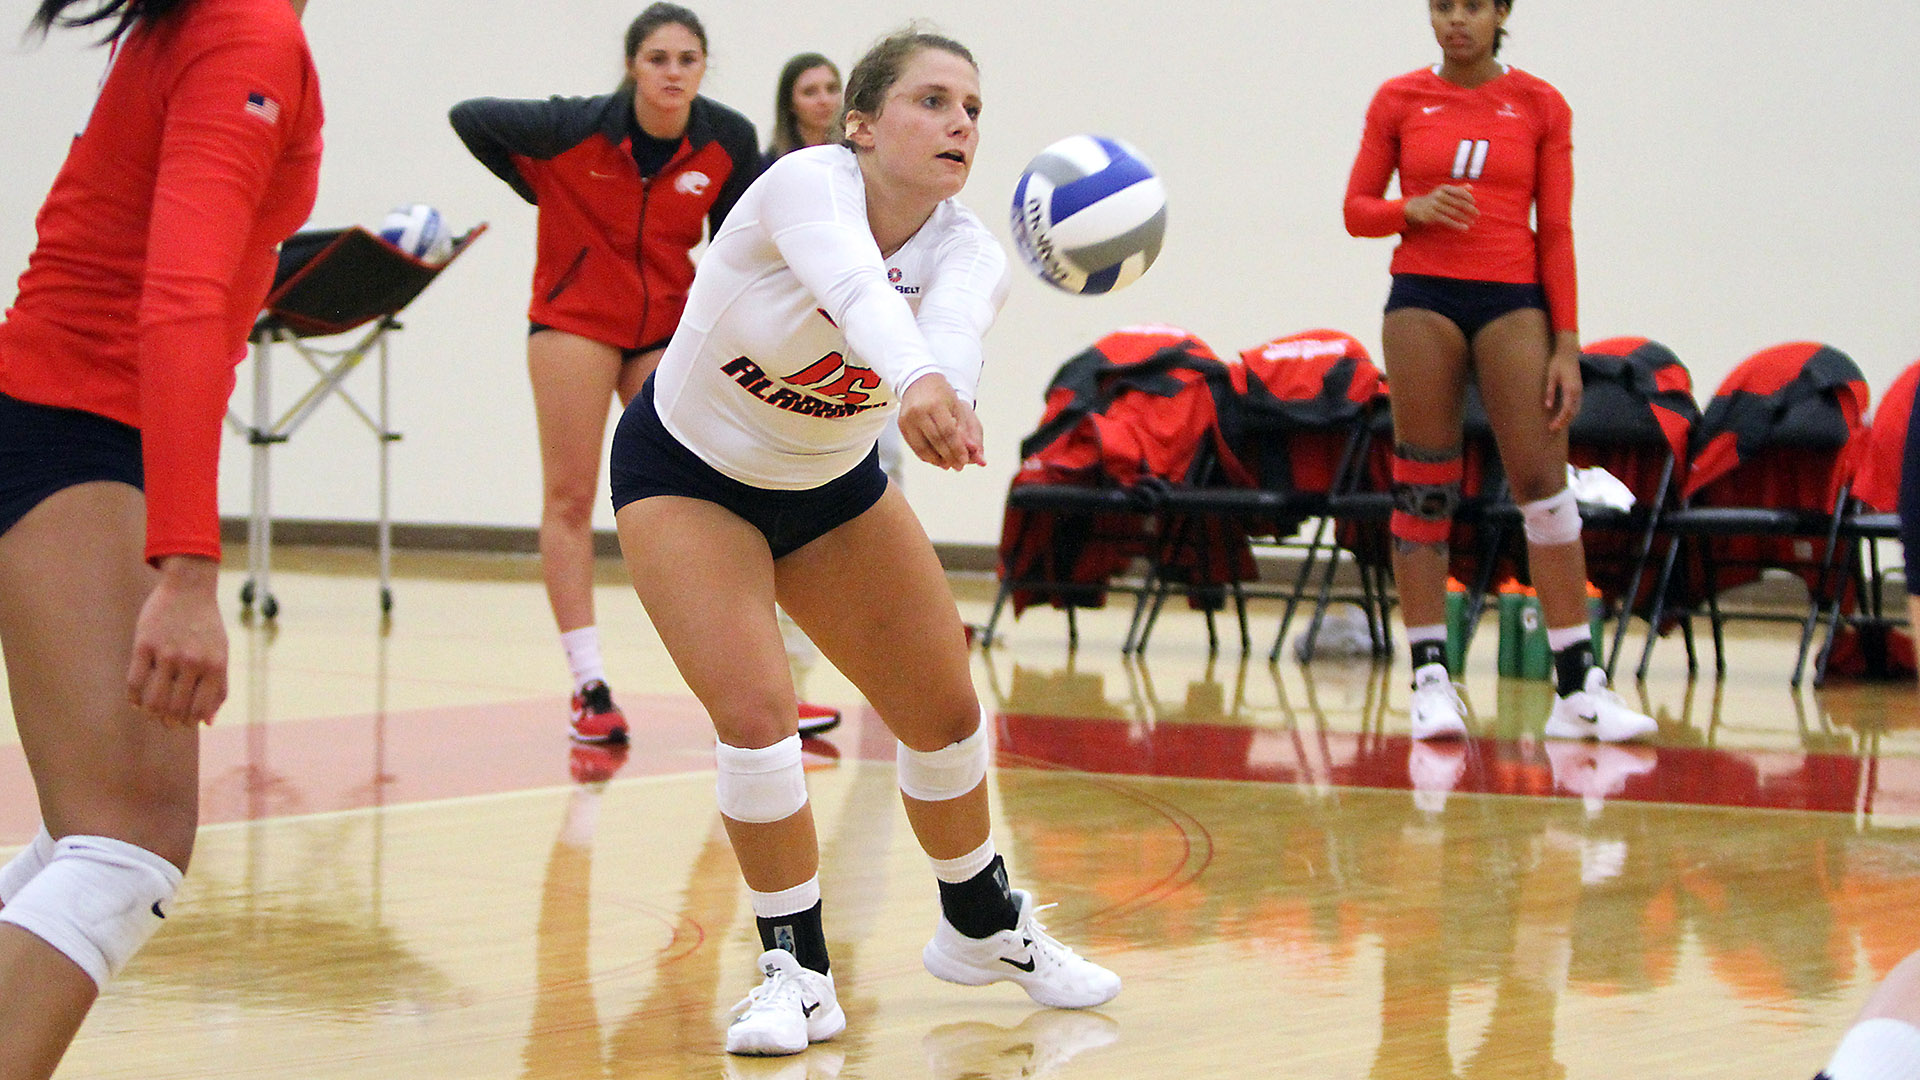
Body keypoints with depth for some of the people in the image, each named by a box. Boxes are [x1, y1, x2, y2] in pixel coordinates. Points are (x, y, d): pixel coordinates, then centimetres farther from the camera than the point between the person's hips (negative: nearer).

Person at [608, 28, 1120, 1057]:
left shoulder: (965, 253, -19)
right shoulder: (808, 183, -30)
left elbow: (950, 325, -45)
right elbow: (851, 283, -53)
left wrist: (946, 401, -69)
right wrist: (917, 381, -74)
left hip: (832, 485, 5)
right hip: (685, 474, -5)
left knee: (944, 711, 8)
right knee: (755, 711, -21)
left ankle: (984, 925, 34)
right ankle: (795, 969, -2)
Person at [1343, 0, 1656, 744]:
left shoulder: (1541, 106, 5)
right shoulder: (1399, 101, 6)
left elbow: (1557, 232, 4)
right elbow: (1356, 209, 8)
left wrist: (1566, 344, -2)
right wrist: (1416, 210, -14)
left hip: (1514, 299, 0)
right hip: (1422, 297, 0)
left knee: (1543, 481, -6)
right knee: (1422, 488, -1)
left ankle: (1578, 688, -5)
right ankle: (1431, 677, 5)